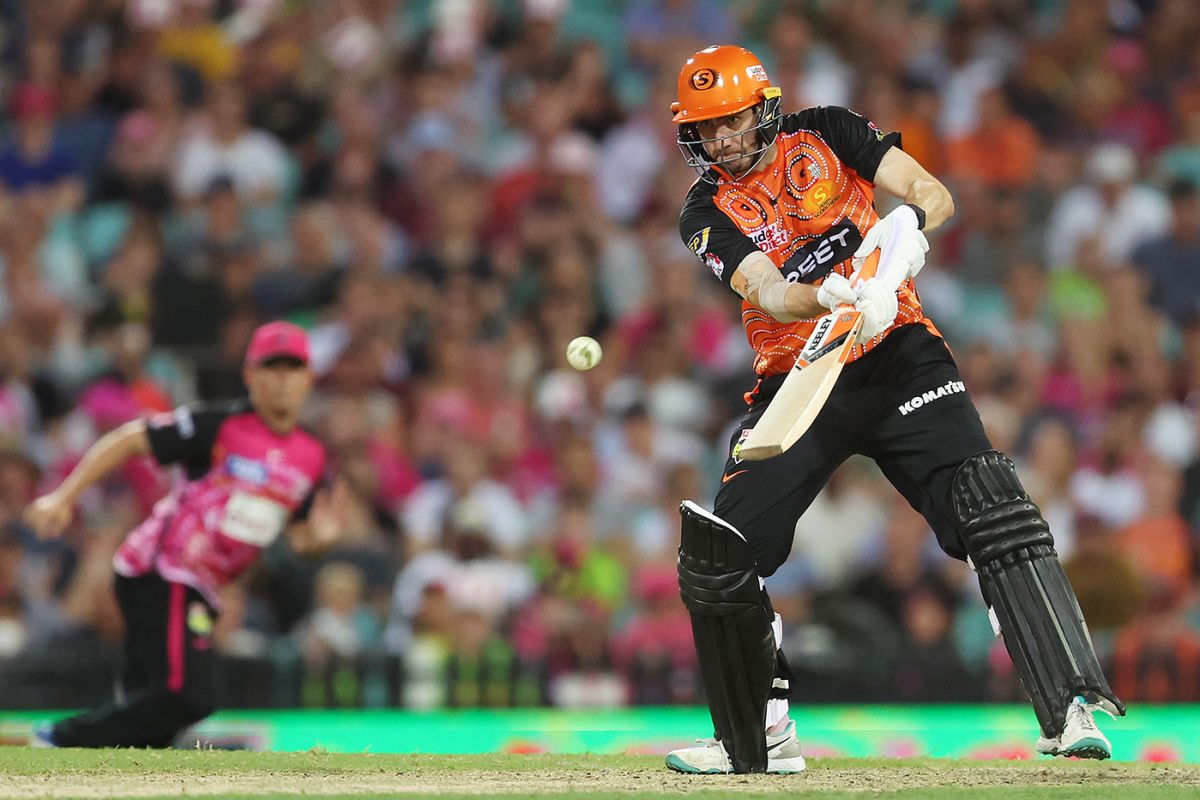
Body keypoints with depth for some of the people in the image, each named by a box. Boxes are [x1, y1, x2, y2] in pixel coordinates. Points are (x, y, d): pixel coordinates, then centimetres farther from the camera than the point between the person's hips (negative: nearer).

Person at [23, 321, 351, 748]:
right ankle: (60, 741, -12)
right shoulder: (219, 426, -10)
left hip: (198, 591, 8)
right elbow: (128, 439, -9)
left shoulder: (311, 457, 11)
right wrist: (63, 497, -17)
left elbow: (300, 538, 18)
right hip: (161, 573, -8)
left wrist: (319, 537, -7)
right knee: (186, 697, -20)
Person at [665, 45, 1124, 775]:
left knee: (990, 507, -22)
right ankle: (760, 739, 14)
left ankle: (1072, 706, -26)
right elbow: (767, 293, -16)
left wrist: (909, 220, -32)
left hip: (897, 359, -2)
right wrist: (830, 300, -38)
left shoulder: (826, 135, 1)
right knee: (715, 558, -4)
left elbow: (933, 193, -8)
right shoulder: (709, 211, 1)